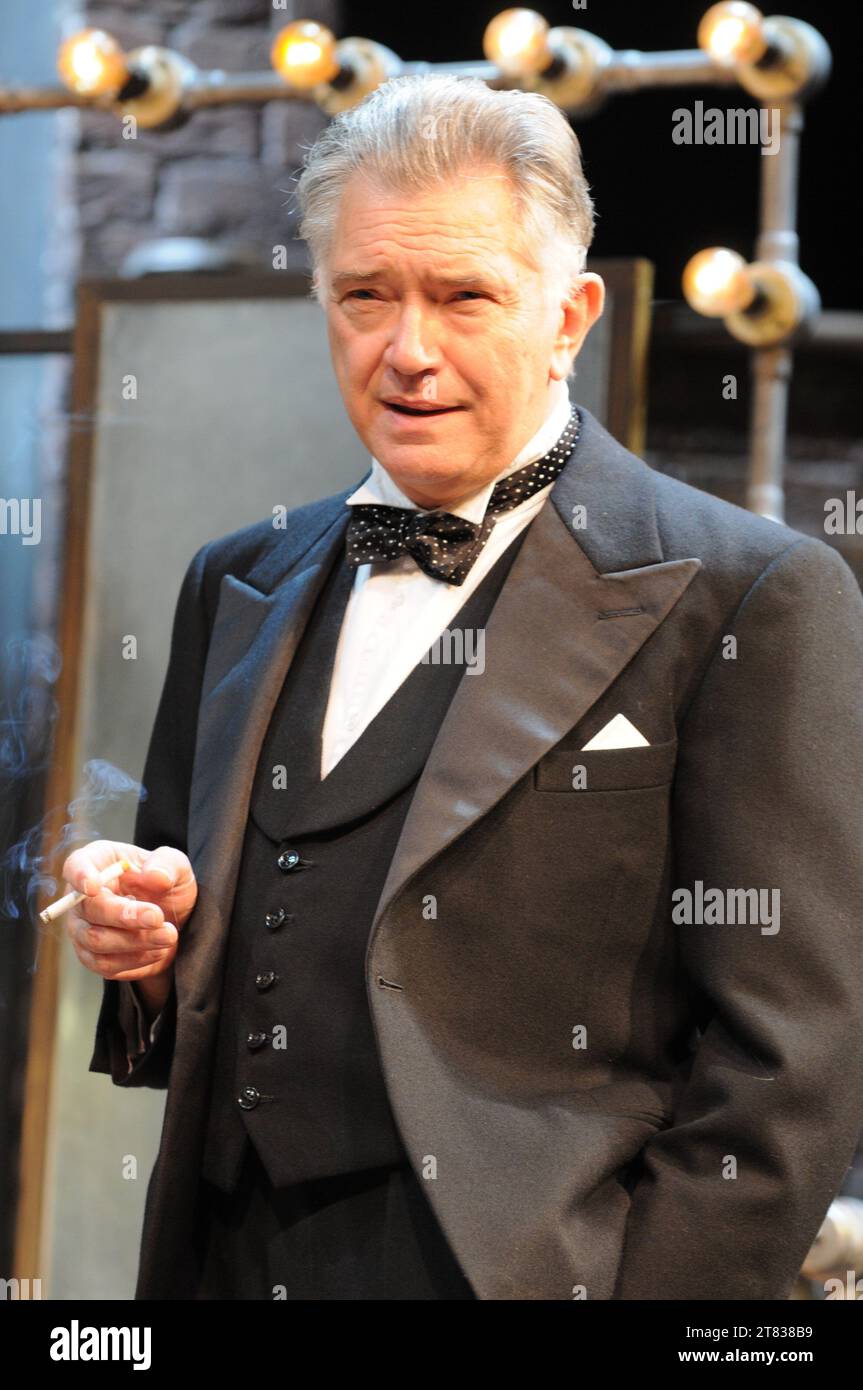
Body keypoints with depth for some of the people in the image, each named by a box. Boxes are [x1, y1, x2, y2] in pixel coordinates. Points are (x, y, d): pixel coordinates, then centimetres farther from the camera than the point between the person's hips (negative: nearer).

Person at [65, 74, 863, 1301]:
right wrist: (149, 947, -1)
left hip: (522, 1266, -5)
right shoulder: (236, 588, 12)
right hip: (229, 1258, 6)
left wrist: (641, 1291, -19)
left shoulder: (749, 599, -8)